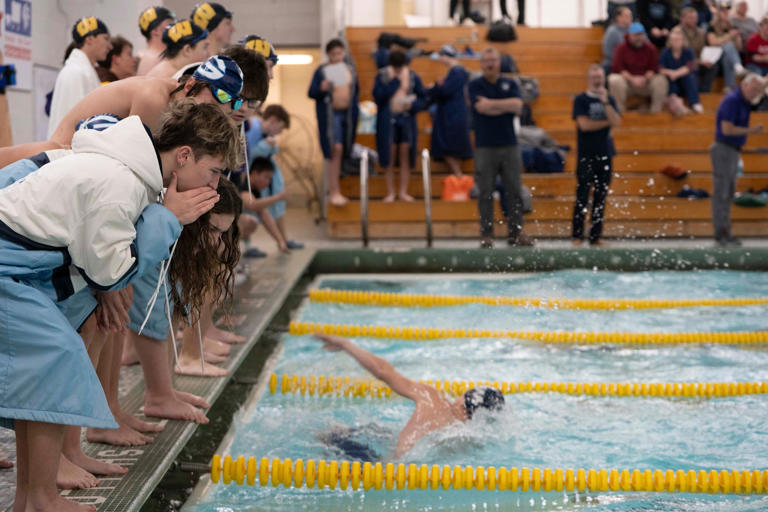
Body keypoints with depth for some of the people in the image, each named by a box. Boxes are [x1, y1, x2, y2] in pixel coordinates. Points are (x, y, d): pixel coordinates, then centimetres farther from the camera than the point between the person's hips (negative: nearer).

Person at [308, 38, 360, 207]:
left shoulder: (350, 70, 10)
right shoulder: (321, 71, -4)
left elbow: (356, 90, 21)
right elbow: (311, 93, -7)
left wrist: (356, 107, 10)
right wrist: (322, 88, -26)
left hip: (348, 114, 5)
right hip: (329, 114, -5)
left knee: (341, 151, 7)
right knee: (335, 149, -12)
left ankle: (333, 189, 16)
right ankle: (334, 191, -10)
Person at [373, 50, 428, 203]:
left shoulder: (412, 76, 4)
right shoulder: (382, 75, -1)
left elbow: (423, 99, 6)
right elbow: (377, 96, -14)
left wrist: (412, 105, -14)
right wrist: (393, 81, -16)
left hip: (407, 119, 2)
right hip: (388, 120, -2)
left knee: (405, 156, 2)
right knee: (390, 157, 0)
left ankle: (403, 192, 10)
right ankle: (390, 193, 8)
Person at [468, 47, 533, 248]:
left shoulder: (510, 84, 11)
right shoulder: (475, 85, 4)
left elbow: (518, 105, -6)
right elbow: (482, 107, -13)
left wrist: (491, 103, -9)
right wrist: (507, 106, -6)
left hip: (510, 145, 3)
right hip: (485, 146, -2)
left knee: (515, 191, 2)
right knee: (485, 193, -2)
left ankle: (516, 232, 8)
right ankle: (486, 234, 3)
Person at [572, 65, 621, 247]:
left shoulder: (609, 99, 12)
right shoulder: (581, 100, 0)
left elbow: (617, 121, -3)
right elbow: (584, 124, -12)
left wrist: (605, 102, -13)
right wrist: (607, 122, -3)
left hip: (605, 154, 4)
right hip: (586, 155, -4)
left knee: (601, 198, 4)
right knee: (582, 197, -7)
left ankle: (596, 236, 8)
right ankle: (577, 236, -3)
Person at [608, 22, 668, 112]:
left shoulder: (651, 48, 4)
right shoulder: (621, 48, -1)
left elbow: (654, 68, -1)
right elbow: (617, 68, -11)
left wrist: (645, 78, -23)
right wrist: (632, 79, -23)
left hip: (646, 80, 2)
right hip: (627, 79, -1)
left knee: (661, 80, -28)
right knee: (614, 80, -34)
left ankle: (656, 111, -15)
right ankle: (620, 111, -21)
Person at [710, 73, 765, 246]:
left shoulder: (743, 102, 13)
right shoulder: (732, 100, -16)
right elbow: (727, 129, -22)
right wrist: (751, 130, -15)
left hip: (733, 151, 10)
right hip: (724, 150, -10)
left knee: (728, 193, 11)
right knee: (721, 193, -7)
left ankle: (725, 232, 15)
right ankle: (720, 233, -5)